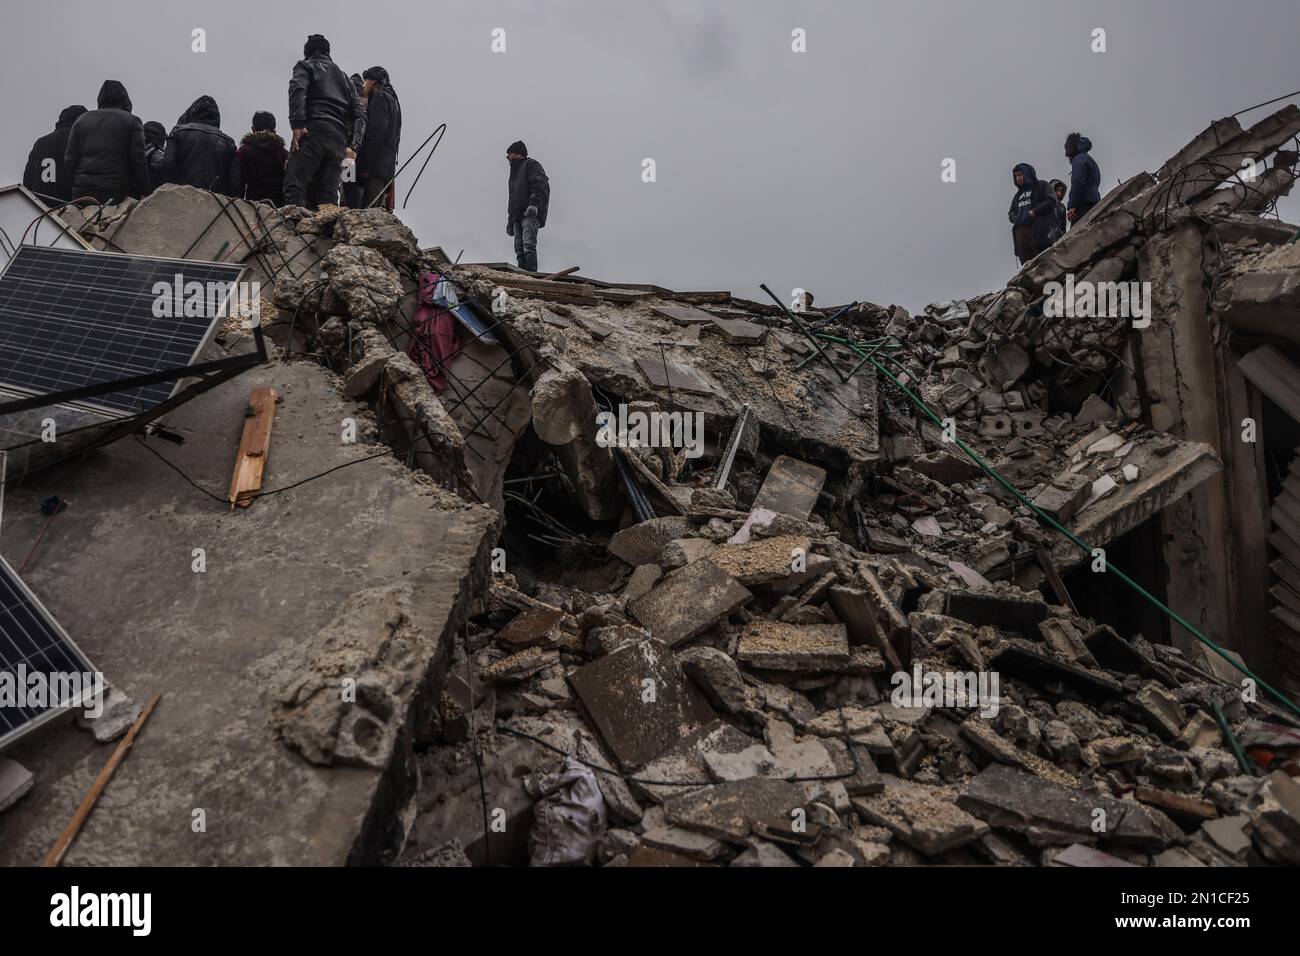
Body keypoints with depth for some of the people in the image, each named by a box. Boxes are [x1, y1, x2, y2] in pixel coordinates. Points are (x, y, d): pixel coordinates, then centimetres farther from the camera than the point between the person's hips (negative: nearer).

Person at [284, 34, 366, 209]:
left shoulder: (305, 65, 16)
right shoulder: (342, 75, 31)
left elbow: (297, 89, -8)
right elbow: (360, 113, 19)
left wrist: (297, 124, -16)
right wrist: (353, 146, 10)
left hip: (313, 130, -5)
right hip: (339, 139, 5)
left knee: (294, 186, -14)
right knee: (328, 195, 3)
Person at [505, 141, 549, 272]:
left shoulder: (531, 165, 5)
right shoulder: (515, 172, 32)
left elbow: (541, 186, -12)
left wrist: (533, 204, -25)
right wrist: (510, 220, 27)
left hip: (531, 213, -9)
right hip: (518, 216, 9)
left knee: (529, 244, -23)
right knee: (519, 249, -1)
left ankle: (531, 274, -33)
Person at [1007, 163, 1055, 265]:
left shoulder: (1041, 186, 9)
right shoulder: (1018, 195, 28)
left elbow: (1051, 201, -4)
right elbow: (1011, 212, 28)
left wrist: (1034, 212, -12)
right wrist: (1014, 217, 4)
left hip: (1039, 230, -6)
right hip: (1020, 231, 6)